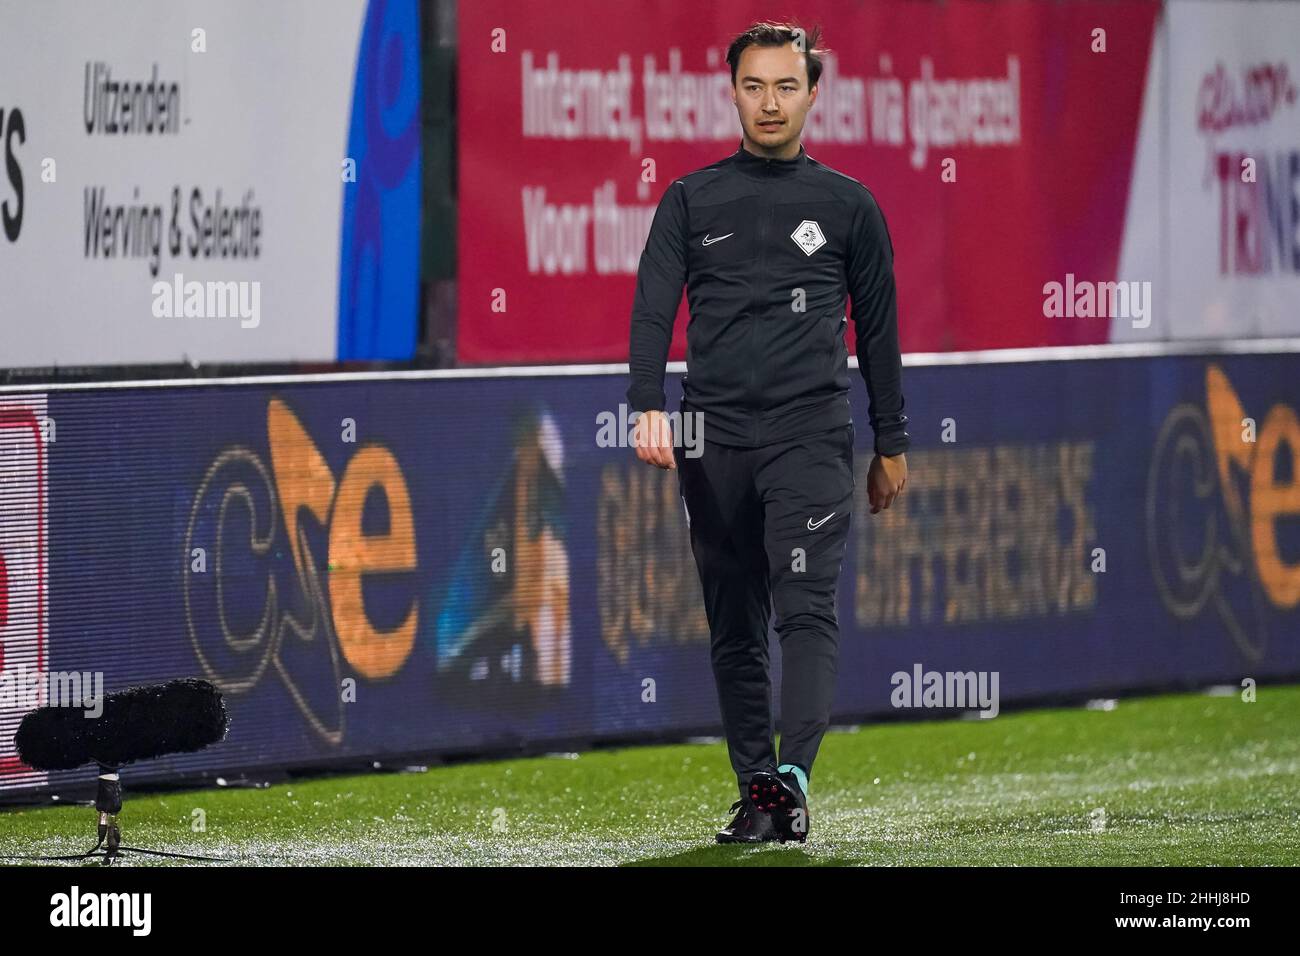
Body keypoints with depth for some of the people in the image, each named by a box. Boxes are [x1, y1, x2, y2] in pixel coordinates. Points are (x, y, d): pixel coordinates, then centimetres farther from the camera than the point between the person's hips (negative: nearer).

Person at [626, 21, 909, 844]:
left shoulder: (849, 206, 9)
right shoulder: (692, 202, 10)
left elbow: (878, 330, 14)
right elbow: (654, 307, 1)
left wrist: (892, 446, 14)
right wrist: (649, 409, -15)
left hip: (811, 436, -2)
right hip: (714, 442, 2)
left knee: (807, 607, -16)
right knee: (734, 627, 5)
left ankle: (794, 777, -25)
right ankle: (755, 791, 10)